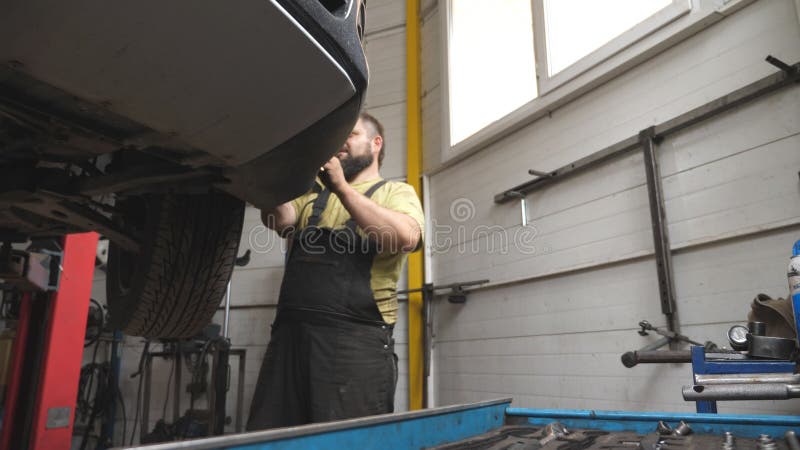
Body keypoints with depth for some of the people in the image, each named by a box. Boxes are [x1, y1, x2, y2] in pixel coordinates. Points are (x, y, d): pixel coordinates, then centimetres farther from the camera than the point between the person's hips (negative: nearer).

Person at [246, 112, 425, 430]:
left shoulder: (396, 192, 9)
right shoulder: (312, 191, 22)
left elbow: (405, 237, -13)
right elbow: (279, 221, 3)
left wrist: (342, 188, -14)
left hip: (356, 338, -4)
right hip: (290, 333, 5)